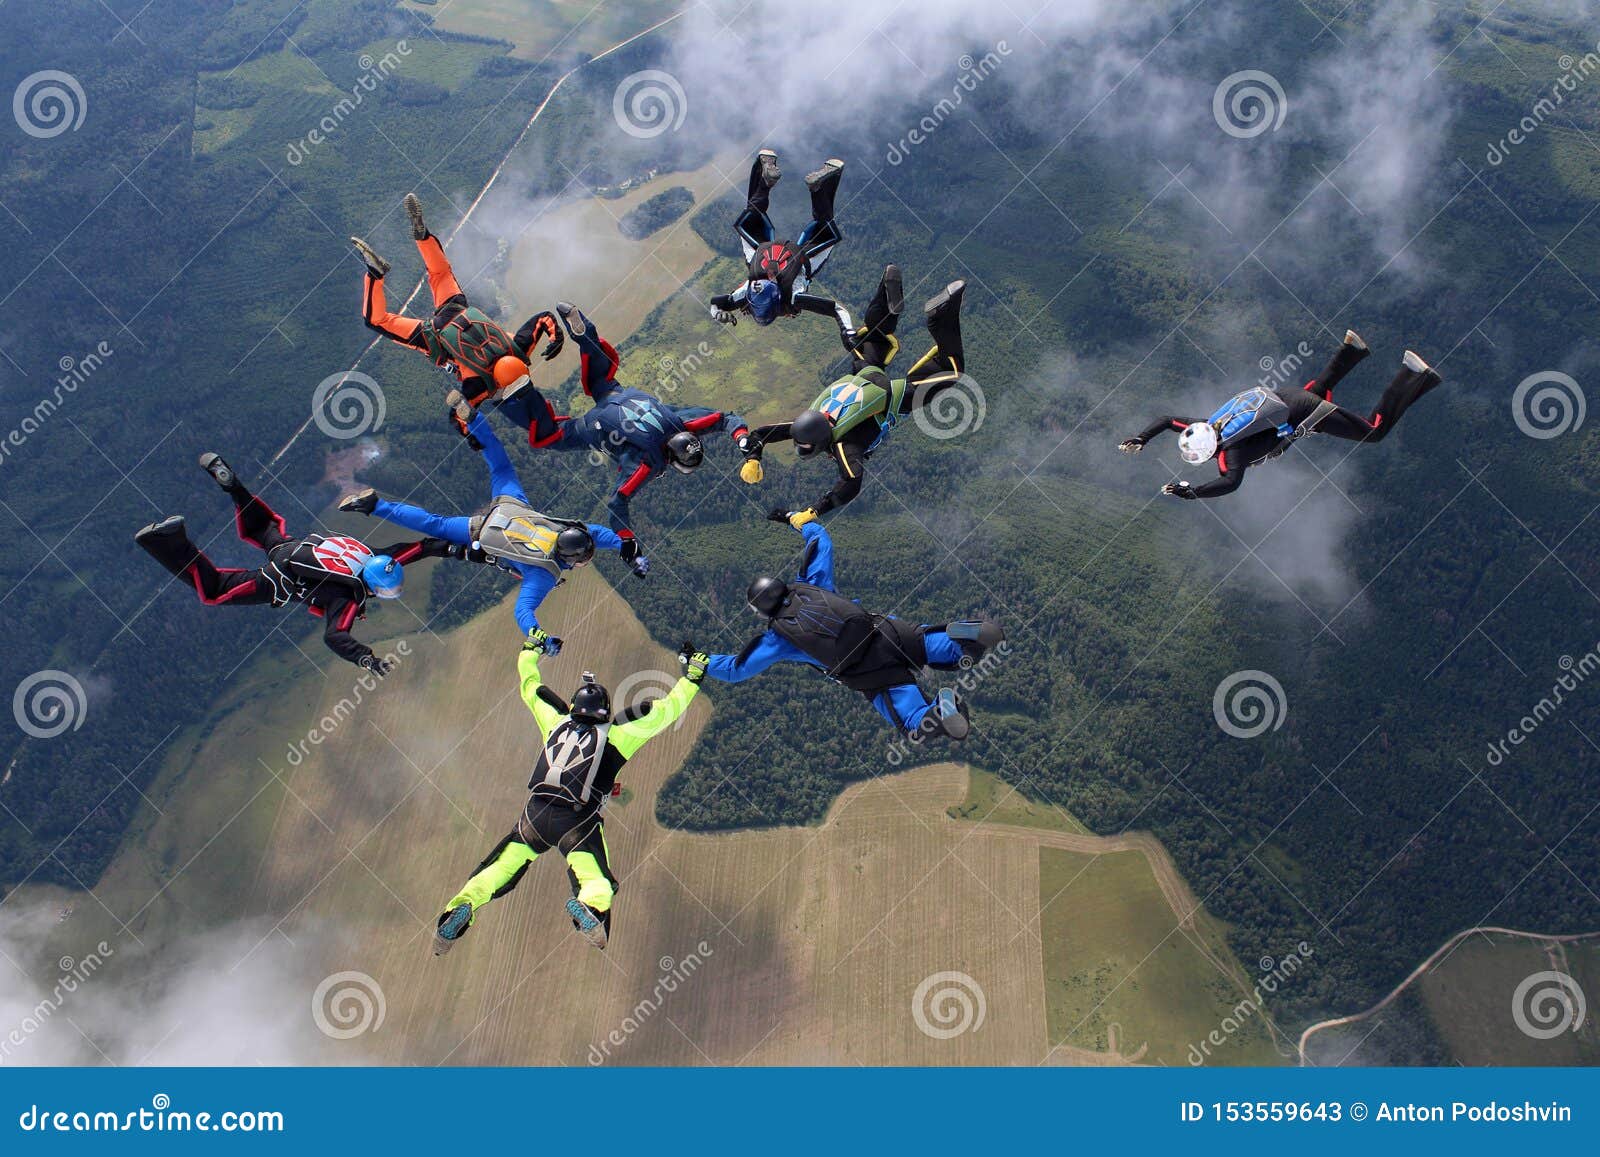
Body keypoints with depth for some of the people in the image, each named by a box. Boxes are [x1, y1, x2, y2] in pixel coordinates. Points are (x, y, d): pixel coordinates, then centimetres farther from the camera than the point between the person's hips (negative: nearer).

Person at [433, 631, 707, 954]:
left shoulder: (556, 722, 17)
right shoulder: (617, 735, 8)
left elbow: (530, 686, 32)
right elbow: (667, 710, 11)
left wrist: (531, 649, 48)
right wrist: (690, 677, 23)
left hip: (535, 814, 3)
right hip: (580, 822, -3)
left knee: (502, 868, 9)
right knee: (599, 883, -6)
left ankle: (463, 904, -17)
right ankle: (589, 906, -40)